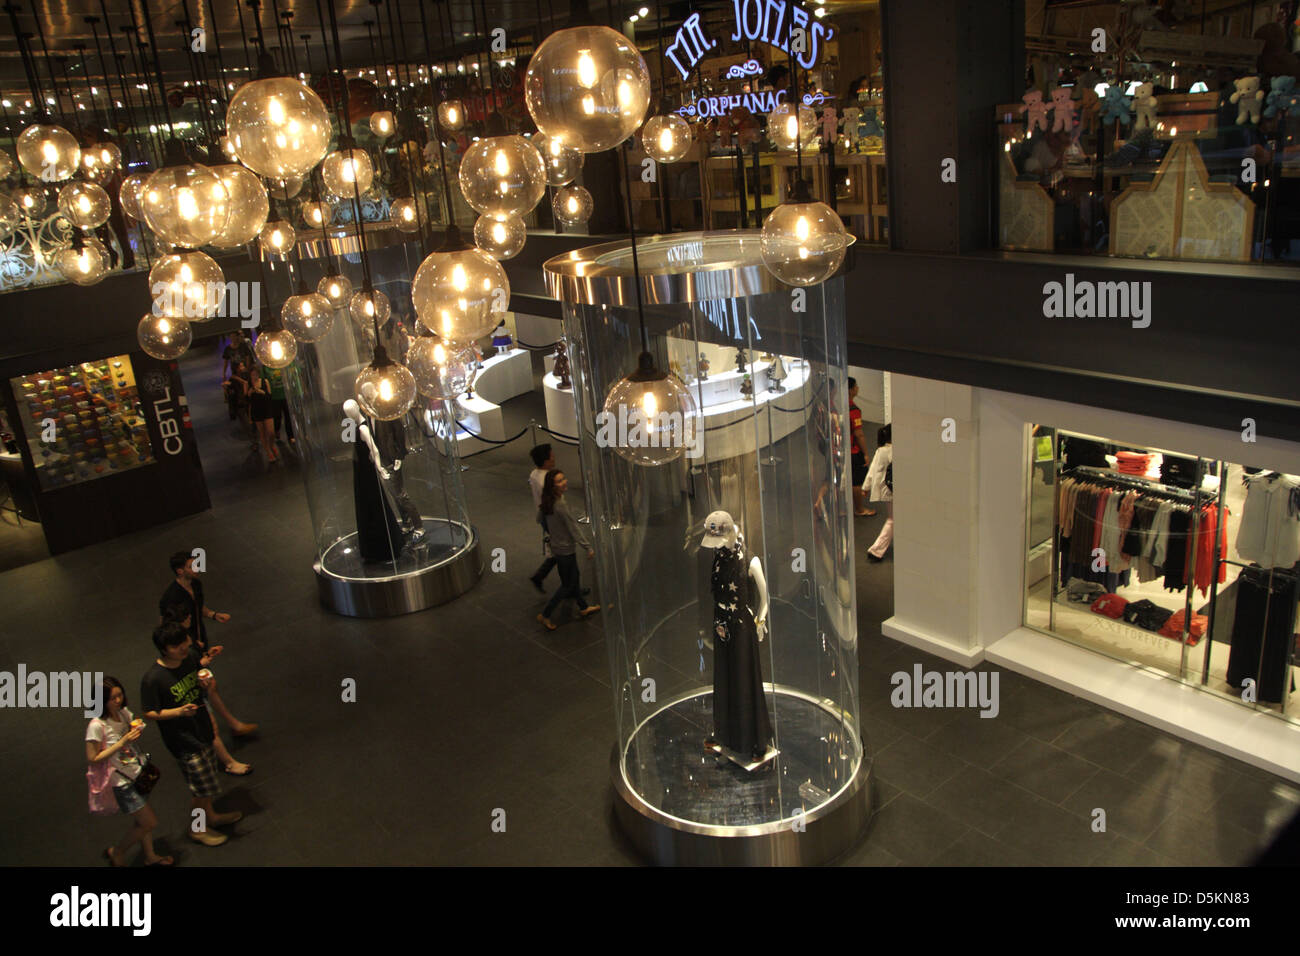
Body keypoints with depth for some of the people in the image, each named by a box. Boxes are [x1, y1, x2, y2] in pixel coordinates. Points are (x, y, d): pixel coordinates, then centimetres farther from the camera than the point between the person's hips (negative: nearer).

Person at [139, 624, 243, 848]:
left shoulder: (191, 655, -10)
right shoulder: (152, 678, -27)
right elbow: (150, 713, -17)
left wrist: (203, 681, -12)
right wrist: (179, 711, -29)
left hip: (202, 727, 6)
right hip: (182, 739, -6)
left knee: (206, 780, 24)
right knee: (203, 788, 6)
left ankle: (210, 816, 46)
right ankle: (197, 828, 31)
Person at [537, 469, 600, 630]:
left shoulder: (547, 502, -5)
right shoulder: (561, 505, -30)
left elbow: (540, 519, 10)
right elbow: (574, 527, -23)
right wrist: (588, 547, -14)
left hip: (556, 545, 9)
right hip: (565, 549, -9)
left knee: (574, 578, 24)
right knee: (567, 585, 8)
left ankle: (583, 608, 41)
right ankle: (545, 615, 14)